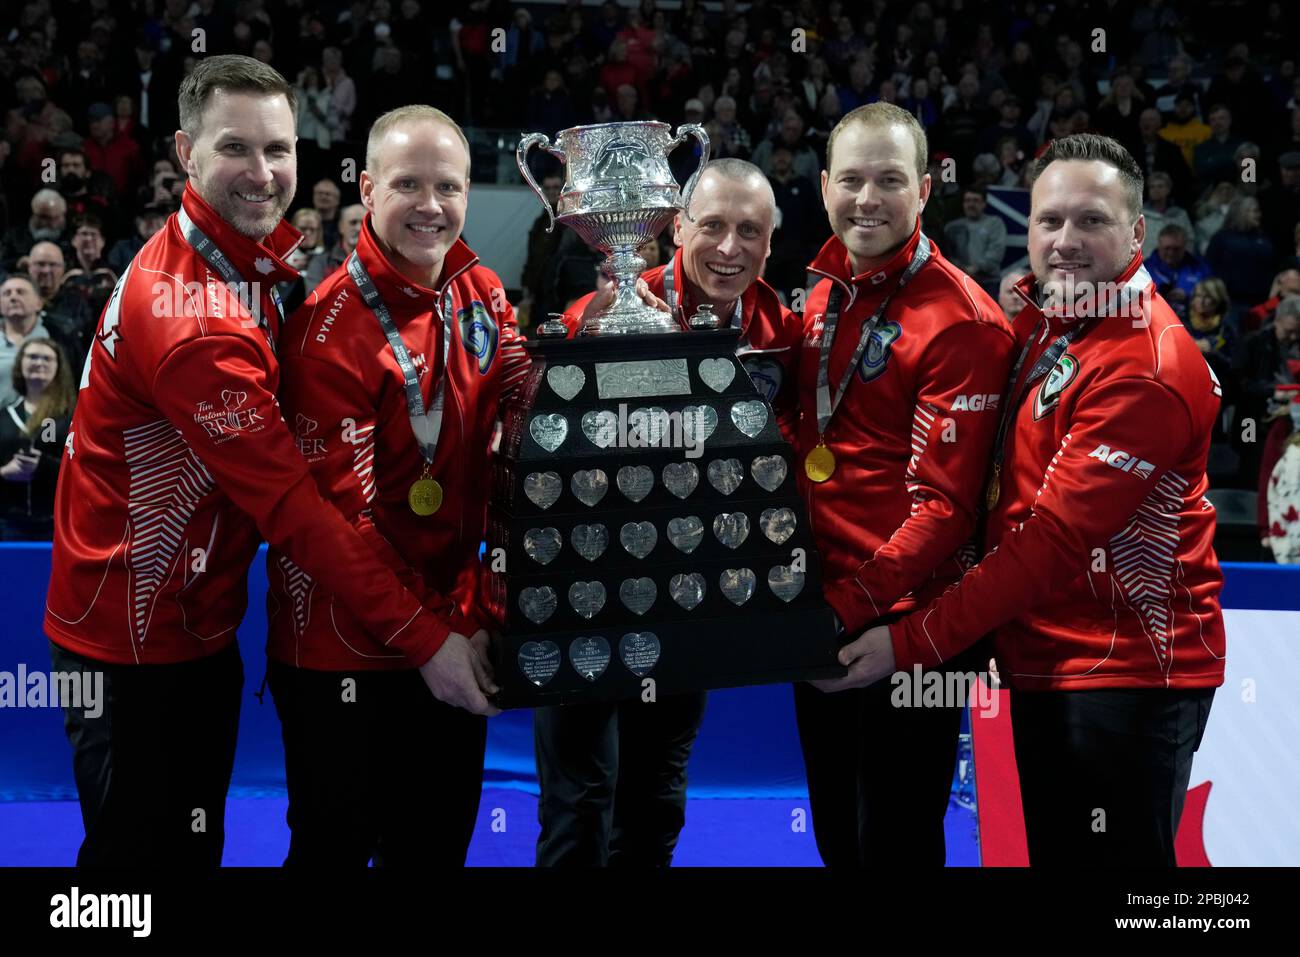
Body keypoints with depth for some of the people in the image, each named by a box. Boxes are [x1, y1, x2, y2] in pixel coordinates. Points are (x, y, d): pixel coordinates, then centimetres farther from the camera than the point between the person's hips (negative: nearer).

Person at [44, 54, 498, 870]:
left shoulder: (250, 254, 3)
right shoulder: (192, 318, -26)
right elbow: (291, 506, -26)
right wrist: (423, 638, -23)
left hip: (197, 623, 9)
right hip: (134, 647, -9)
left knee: (197, 841, 20)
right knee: (145, 847, 5)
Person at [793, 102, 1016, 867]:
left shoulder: (961, 322, -14)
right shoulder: (826, 295, 9)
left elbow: (944, 502, -18)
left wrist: (853, 603, -23)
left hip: (903, 623, -7)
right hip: (822, 615, 7)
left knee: (895, 844, 4)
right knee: (837, 837, 19)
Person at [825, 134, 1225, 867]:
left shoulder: (1146, 369, -20)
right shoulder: (1041, 320, 7)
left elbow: (1056, 539, -23)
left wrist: (910, 643, -21)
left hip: (1126, 674, -8)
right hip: (1044, 662, 8)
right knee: (1053, 852, 18)